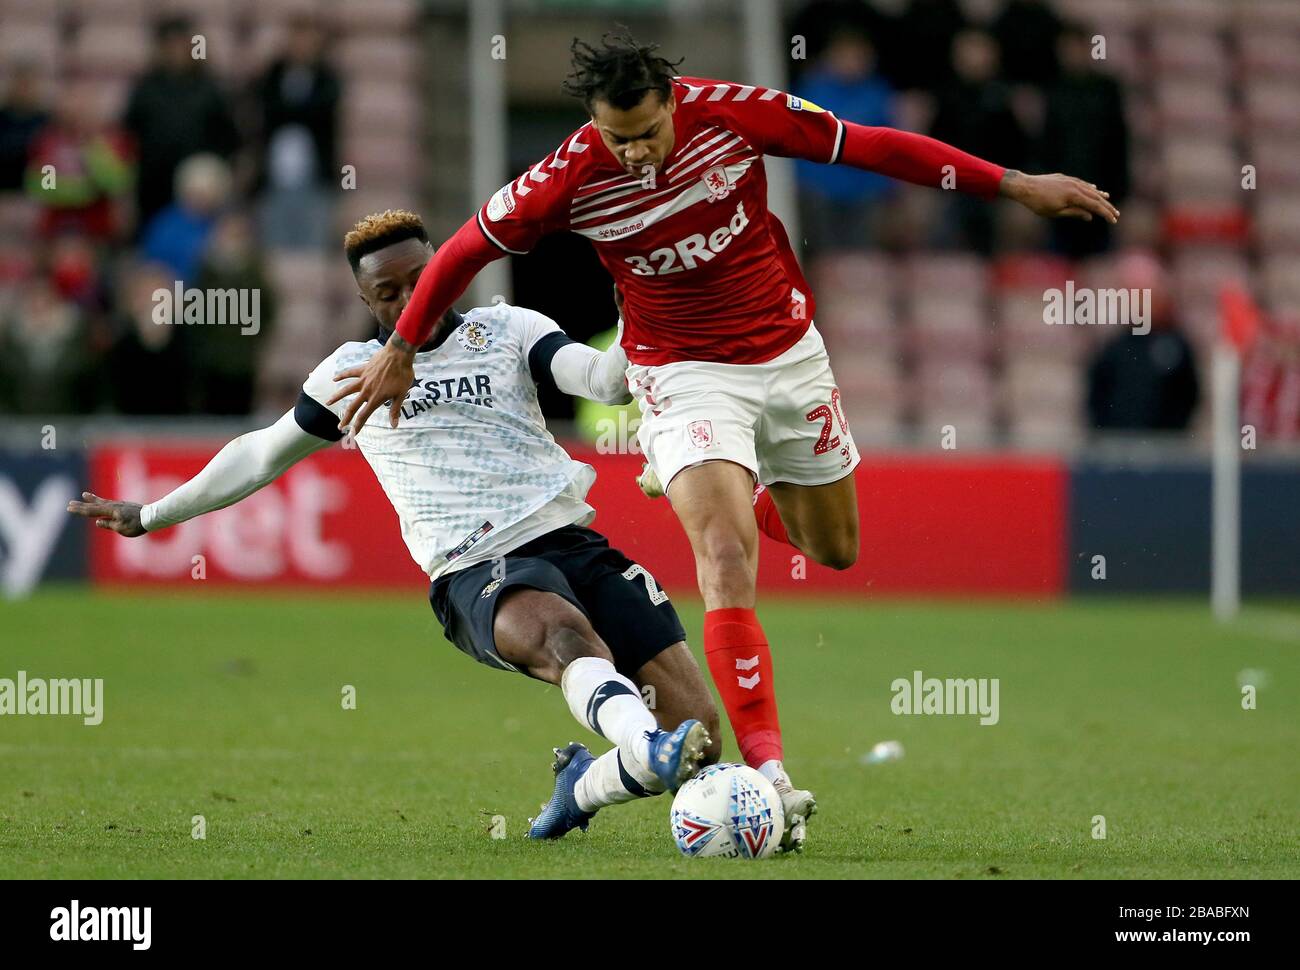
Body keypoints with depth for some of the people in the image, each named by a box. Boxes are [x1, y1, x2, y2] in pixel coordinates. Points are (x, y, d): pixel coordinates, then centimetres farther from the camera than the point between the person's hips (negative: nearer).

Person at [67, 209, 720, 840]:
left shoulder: (507, 330, 16)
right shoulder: (351, 373, 18)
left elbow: (607, 379, 1)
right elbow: (262, 455, 32)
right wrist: (149, 516, 38)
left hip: (573, 541, 2)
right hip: (477, 573, -2)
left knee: (698, 726, -12)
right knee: (562, 630, -40)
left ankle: (582, 785, 15)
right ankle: (648, 749, -68)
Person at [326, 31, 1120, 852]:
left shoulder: (730, 113, -18)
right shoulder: (568, 182, -20)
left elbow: (870, 146, -11)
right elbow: (466, 250, -5)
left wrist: (1015, 186, -9)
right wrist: (401, 353, 5)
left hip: (790, 350, 3)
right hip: (686, 375, -3)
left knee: (834, 551, 15)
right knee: (726, 561, -23)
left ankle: (739, 495, 49)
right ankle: (770, 776, -29)